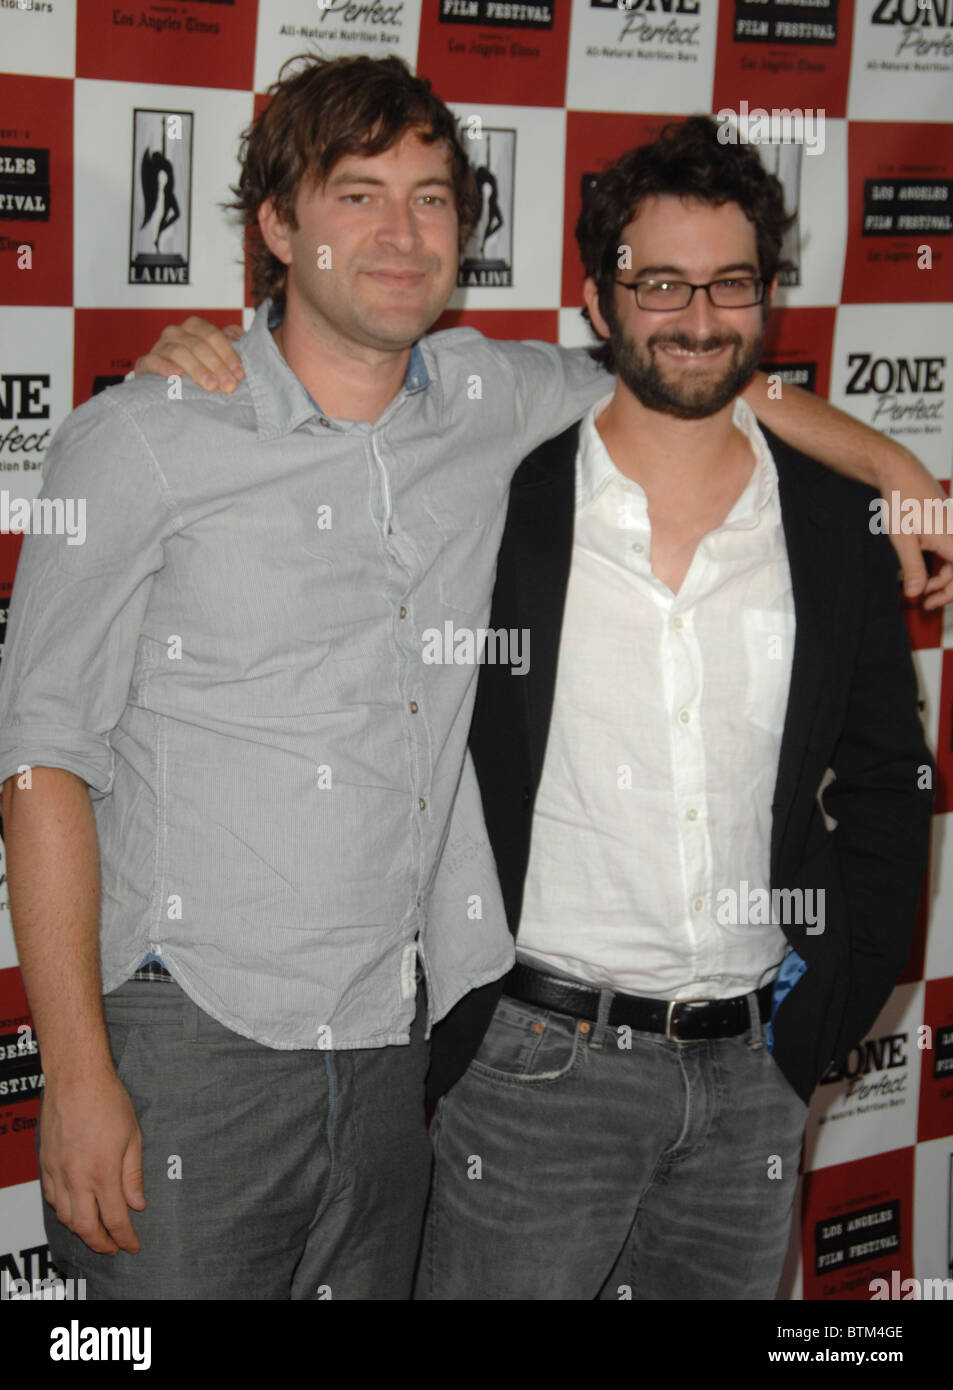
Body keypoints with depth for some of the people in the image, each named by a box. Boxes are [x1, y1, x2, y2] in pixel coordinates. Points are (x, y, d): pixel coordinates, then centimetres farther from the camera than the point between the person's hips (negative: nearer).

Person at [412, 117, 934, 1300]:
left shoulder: (838, 526, 4)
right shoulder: (495, 505, -4)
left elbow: (886, 787, 10)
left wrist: (825, 1007, 3)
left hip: (753, 1072, 3)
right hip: (537, 1062, -3)